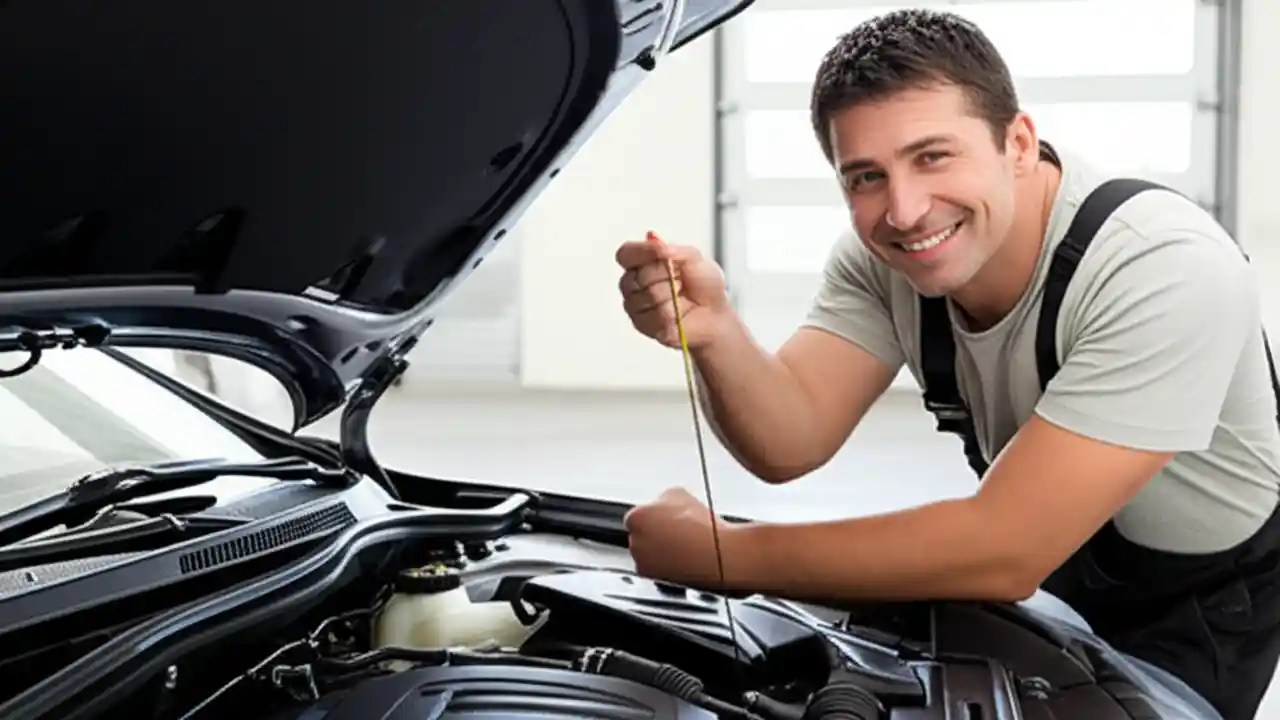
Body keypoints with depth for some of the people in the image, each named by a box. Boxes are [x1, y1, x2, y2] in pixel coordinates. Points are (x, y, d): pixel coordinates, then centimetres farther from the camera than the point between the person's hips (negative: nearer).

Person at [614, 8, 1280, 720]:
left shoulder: (1169, 270, -37)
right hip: (1053, 555, 5)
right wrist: (714, 333, -43)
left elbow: (1004, 555, -39)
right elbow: (790, 444, -21)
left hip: (1202, 594, -4)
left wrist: (721, 554, -34)